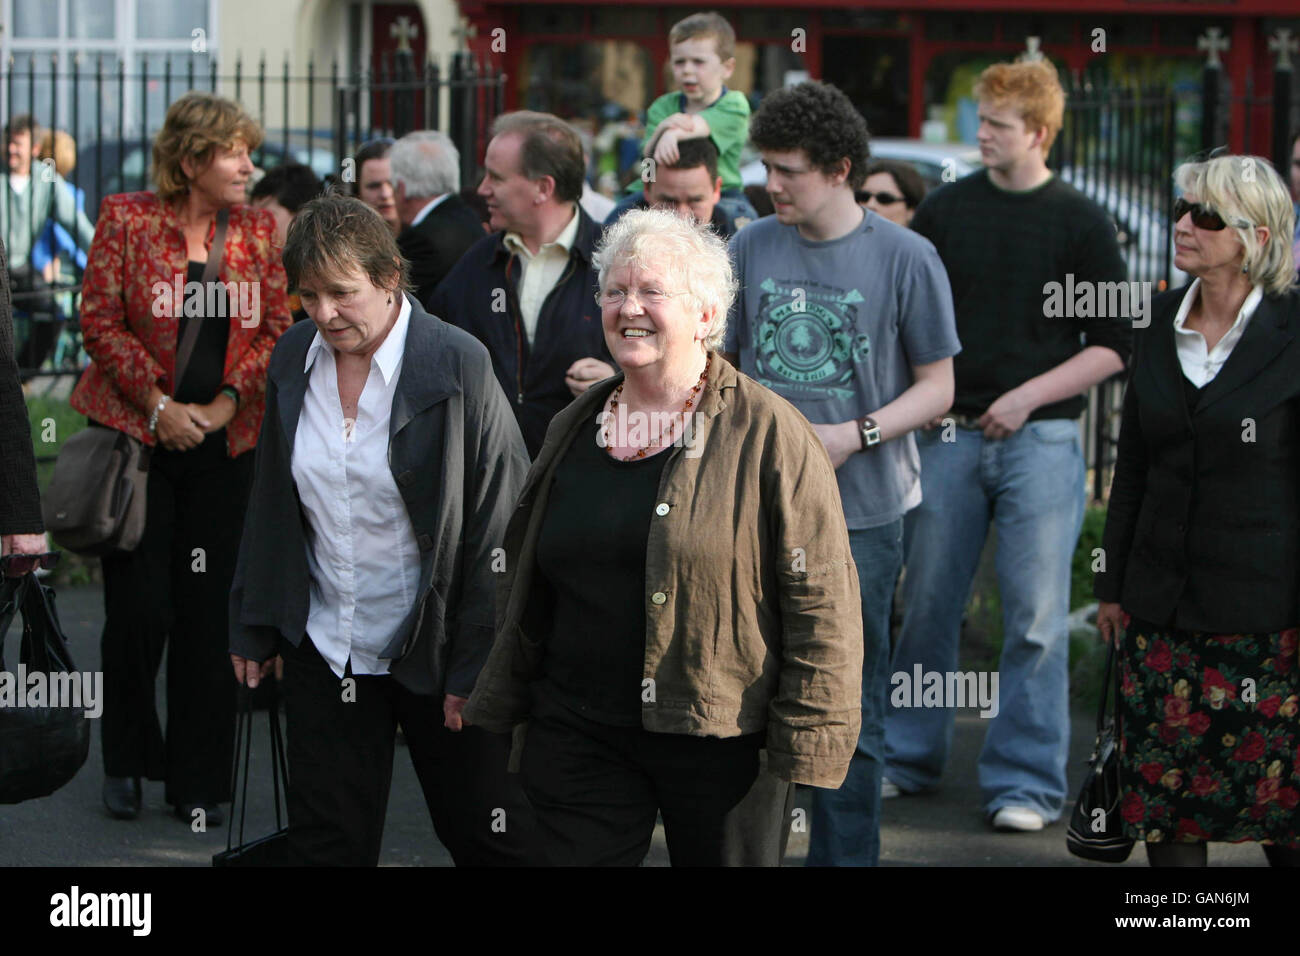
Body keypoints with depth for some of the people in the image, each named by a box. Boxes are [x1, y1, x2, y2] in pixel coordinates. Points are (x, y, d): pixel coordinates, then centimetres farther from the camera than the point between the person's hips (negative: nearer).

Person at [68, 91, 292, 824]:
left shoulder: (259, 230, 7)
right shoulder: (126, 220, -1)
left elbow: (279, 327, 5)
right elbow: (101, 320, -4)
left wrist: (229, 400, -7)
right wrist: (157, 403, -11)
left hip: (225, 440, 2)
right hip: (137, 434, -2)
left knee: (208, 610, 3)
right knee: (140, 606, -3)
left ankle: (199, 777, 12)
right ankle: (128, 761, 18)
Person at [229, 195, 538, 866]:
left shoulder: (459, 364, -13)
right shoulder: (293, 359, 3)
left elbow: (499, 527, -12)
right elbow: (272, 505, 13)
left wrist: (478, 663, -14)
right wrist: (252, 628, 12)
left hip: (434, 652, -4)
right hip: (323, 652, 4)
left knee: (485, 837, 3)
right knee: (327, 842, 9)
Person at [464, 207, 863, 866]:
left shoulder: (769, 435, -6)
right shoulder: (573, 430, 12)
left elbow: (823, 605, -8)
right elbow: (526, 597, 20)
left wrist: (805, 753, -13)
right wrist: (494, 715, 18)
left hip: (722, 744, -4)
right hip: (578, 737, 4)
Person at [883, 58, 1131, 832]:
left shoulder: (1081, 223, 0)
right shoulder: (946, 211, 7)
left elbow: (1114, 344, 0)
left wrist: (1029, 395, -10)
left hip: (1041, 440, -2)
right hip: (949, 435, 2)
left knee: (1037, 616, -2)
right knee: (928, 603, 6)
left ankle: (1027, 782, 5)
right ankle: (907, 758, 20)